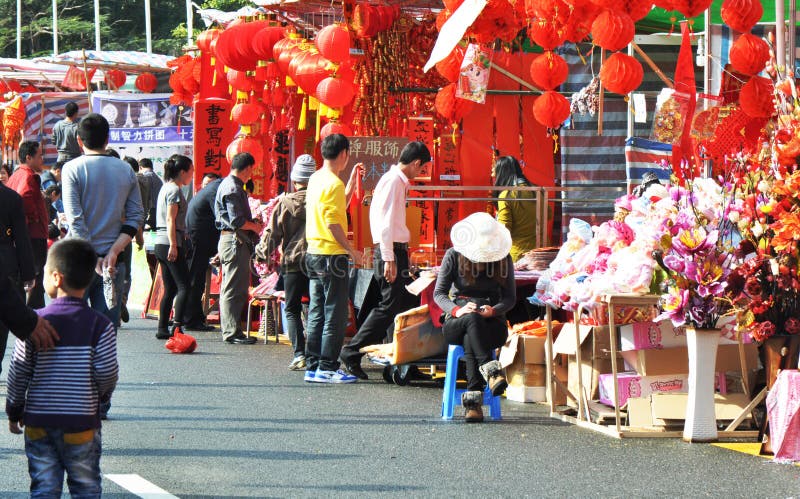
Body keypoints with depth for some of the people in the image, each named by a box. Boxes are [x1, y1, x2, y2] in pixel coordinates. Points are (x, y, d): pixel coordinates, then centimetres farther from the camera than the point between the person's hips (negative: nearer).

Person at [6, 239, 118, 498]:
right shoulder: (99, 325, -8)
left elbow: (18, 372, -4)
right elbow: (107, 372, -9)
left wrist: (14, 411, 10)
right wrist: (103, 394, 14)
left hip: (39, 420, 1)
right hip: (82, 422, 0)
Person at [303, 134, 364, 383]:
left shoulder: (316, 179, 12)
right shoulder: (333, 183, -15)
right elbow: (333, 223, -20)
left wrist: (352, 181, 27)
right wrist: (351, 250, -14)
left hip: (313, 254, 9)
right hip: (331, 256, -9)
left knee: (316, 313, 12)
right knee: (335, 315, -3)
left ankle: (312, 366, 14)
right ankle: (327, 368, -3)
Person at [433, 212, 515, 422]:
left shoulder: (503, 258, 5)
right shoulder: (454, 256, 1)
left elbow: (510, 297, 4)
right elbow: (439, 293, -1)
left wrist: (493, 310, -19)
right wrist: (457, 310, -22)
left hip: (492, 322, 0)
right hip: (456, 322, 0)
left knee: (469, 339, -37)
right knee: (473, 320, -39)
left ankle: (473, 400, -47)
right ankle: (491, 370, -53)